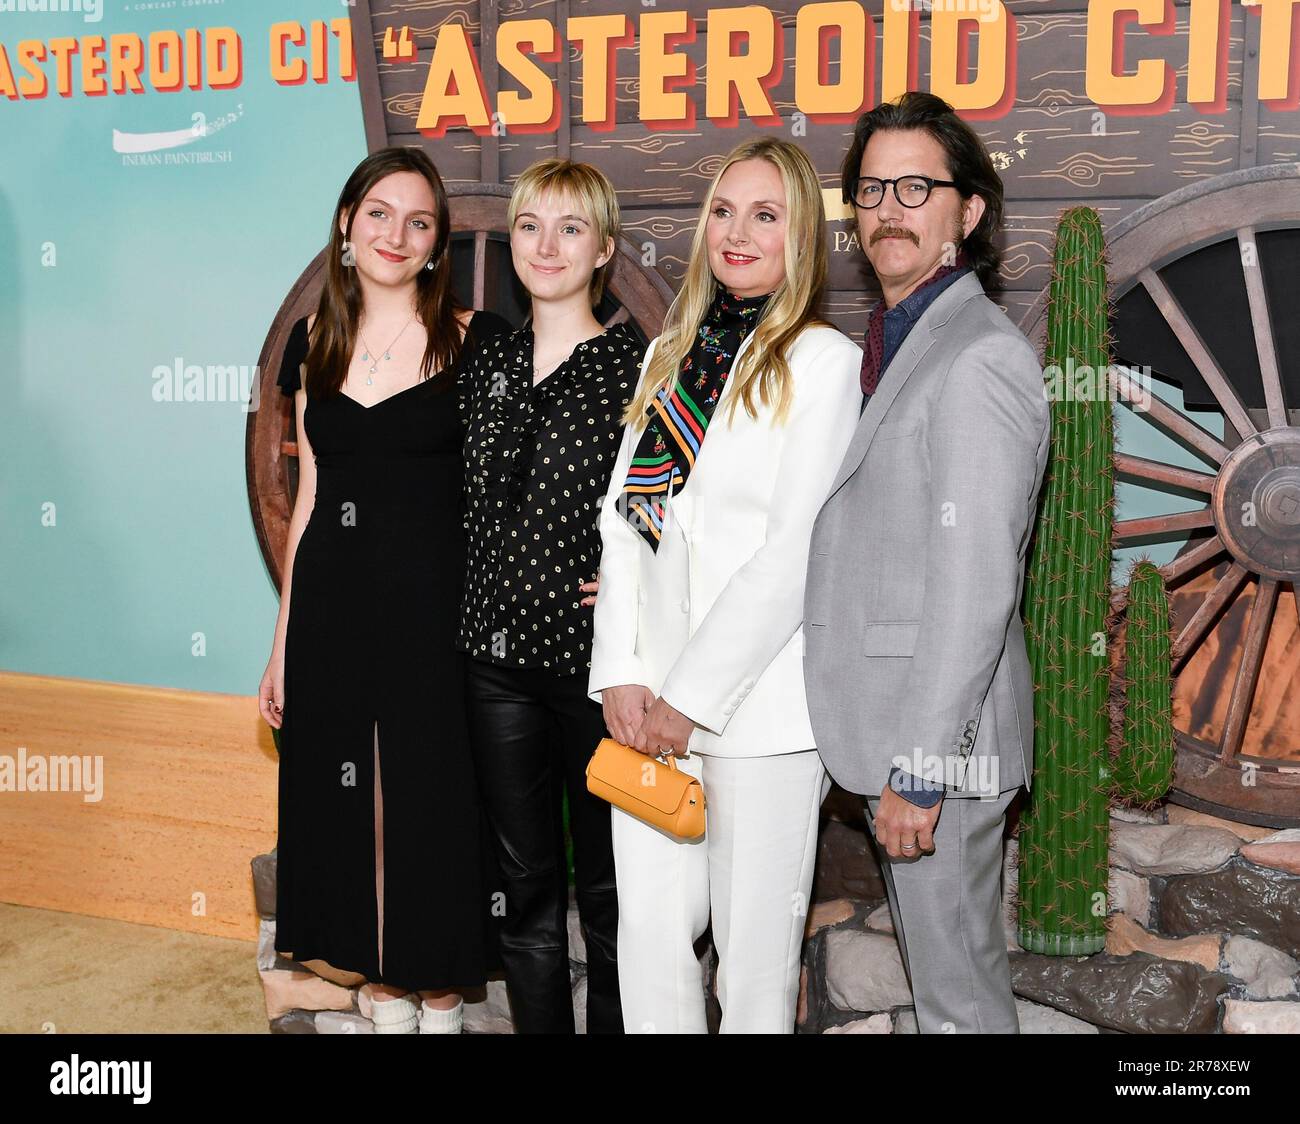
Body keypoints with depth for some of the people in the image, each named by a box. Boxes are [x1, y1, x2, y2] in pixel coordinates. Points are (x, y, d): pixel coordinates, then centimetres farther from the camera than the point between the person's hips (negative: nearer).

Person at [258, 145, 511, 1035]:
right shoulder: (314, 343, 9)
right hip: (332, 605, 4)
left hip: (435, 602, -4)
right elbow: (311, 495, 12)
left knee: (432, 804, 5)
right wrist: (284, 641, 11)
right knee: (348, 804, 11)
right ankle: (386, 992, 29)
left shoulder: (475, 341, -4)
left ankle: (440, 1000, 24)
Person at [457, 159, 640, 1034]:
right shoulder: (487, 367, 10)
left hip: (597, 656, -4)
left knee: (607, 887, 8)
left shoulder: (637, 365, -6)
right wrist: (479, 615, 10)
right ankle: (538, 1026, 28)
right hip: (499, 655, 5)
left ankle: (615, 1021, 24)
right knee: (527, 885, 14)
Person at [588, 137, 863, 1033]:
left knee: (755, 935, 6)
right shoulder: (669, 355, 15)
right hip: (652, 697, 5)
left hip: (757, 696, -5)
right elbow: (623, 516, 11)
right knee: (648, 929, 9)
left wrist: (694, 694, -12)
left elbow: (796, 549, -11)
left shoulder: (823, 361, -4)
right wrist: (623, 674, -1)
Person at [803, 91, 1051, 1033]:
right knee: (937, 966, 21)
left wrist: (921, 767, -21)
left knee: (958, 987, 4)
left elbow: (974, 584, -22)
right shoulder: (887, 344, 15)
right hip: (891, 724, 9)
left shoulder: (980, 357, -17)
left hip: (940, 739, -9)